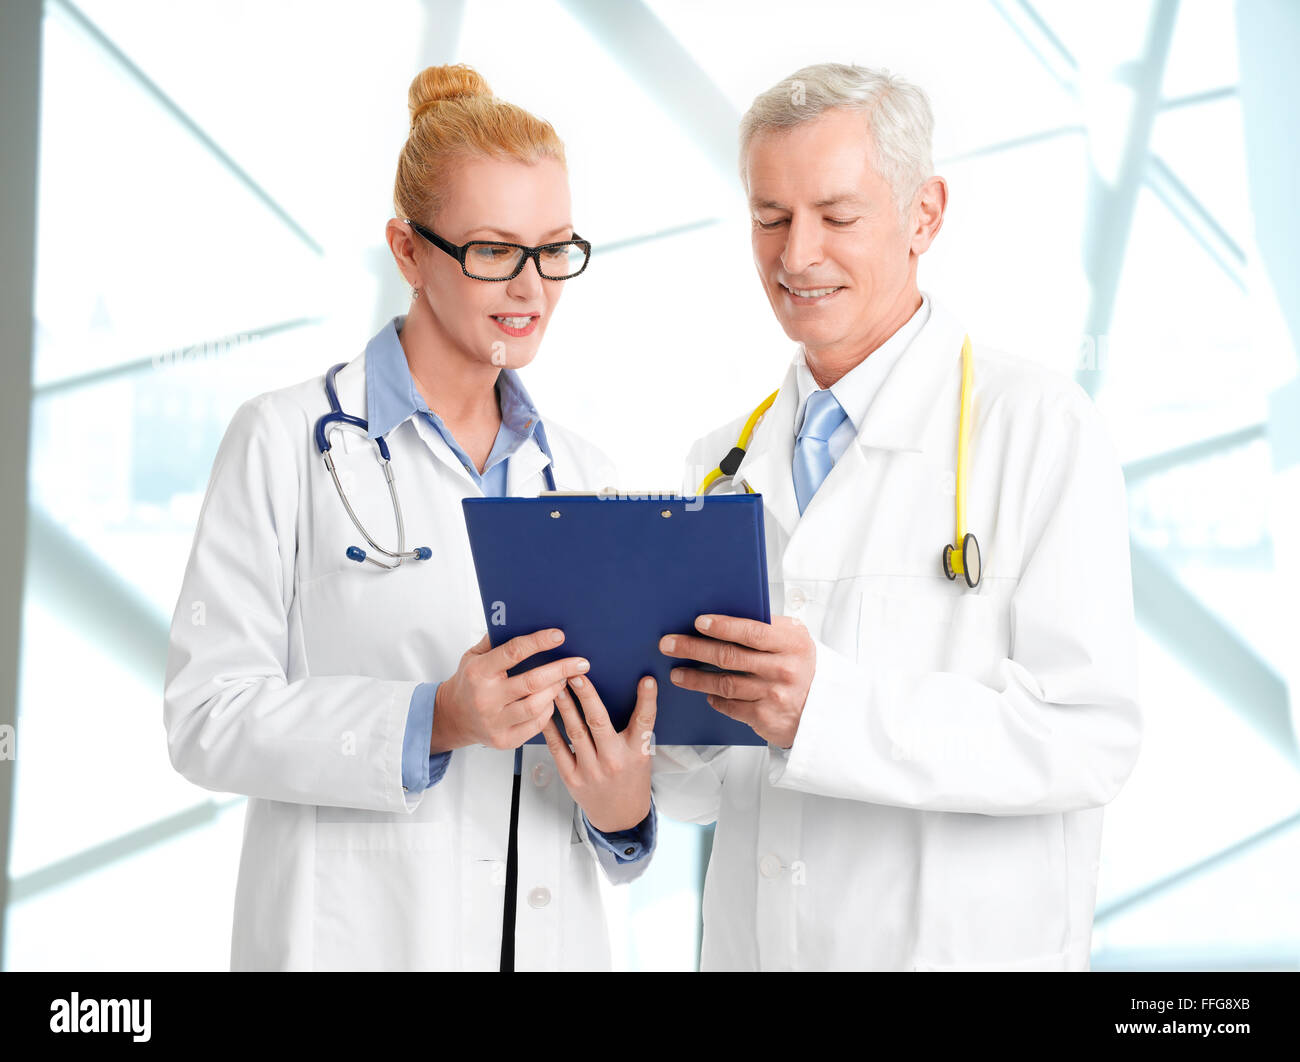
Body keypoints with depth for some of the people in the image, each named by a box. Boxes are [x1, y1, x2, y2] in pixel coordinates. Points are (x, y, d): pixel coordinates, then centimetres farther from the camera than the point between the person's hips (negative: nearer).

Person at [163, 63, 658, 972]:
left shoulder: (581, 473, 8)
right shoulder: (288, 441, -6)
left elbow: (599, 717, 12)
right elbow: (208, 713, -11)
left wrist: (624, 802, -10)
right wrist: (431, 721, -24)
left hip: (551, 927, 4)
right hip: (353, 931, -4)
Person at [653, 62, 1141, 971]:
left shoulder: (1039, 425, -10)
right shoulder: (722, 463, 6)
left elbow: (1090, 735, -18)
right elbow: (707, 794, 7)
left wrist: (830, 707, -29)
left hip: (961, 947, -4)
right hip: (748, 942, 5)